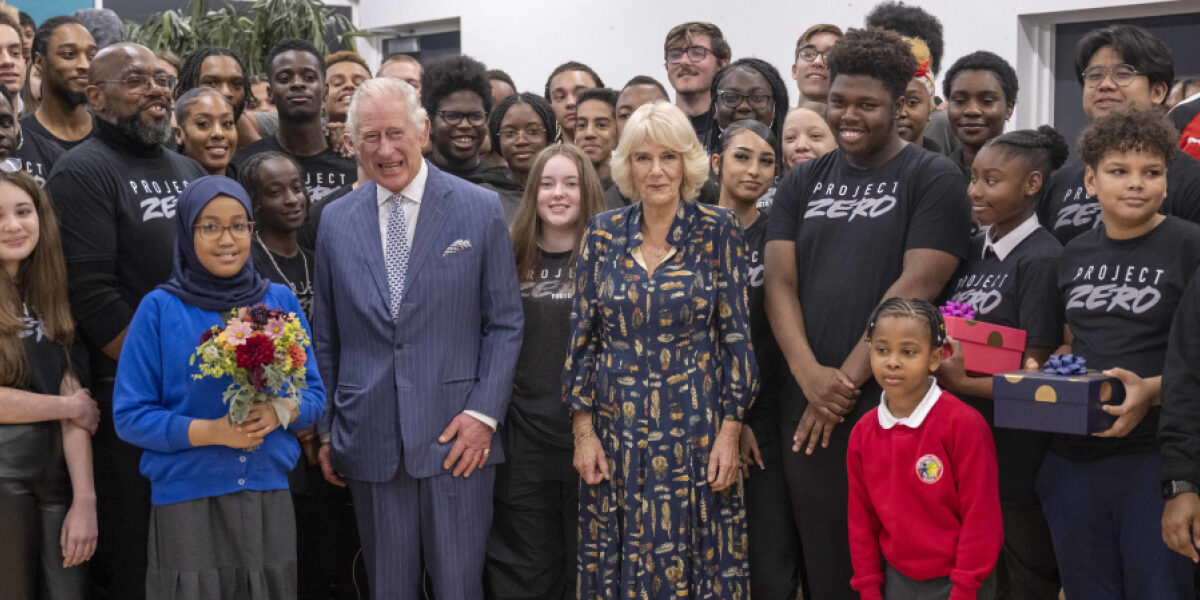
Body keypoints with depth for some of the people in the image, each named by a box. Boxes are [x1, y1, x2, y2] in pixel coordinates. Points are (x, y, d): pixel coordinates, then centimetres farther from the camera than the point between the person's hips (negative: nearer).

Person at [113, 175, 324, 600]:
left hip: (269, 498, 3)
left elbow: (313, 395, 9)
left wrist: (280, 413, -13)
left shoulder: (281, 302, 5)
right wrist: (211, 431, -17)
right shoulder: (160, 309, -3)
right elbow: (129, 416, -4)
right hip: (186, 504, -2)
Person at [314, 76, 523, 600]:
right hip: (369, 442, 3)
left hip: (456, 438, -2)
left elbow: (504, 324, 0)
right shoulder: (336, 221, 8)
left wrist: (483, 413, -9)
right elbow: (327, 337, 13)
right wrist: (326, 429, 11)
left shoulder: (480, 210, -1)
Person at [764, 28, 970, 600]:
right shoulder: (803, 182, 12)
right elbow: (779, 280, 3)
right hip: (808, 410, 4)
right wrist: (809, 373, -12)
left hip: (892, 407, -4)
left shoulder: (933, 178, -2)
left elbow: (916, 286, -12)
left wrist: (848, 380, -14)